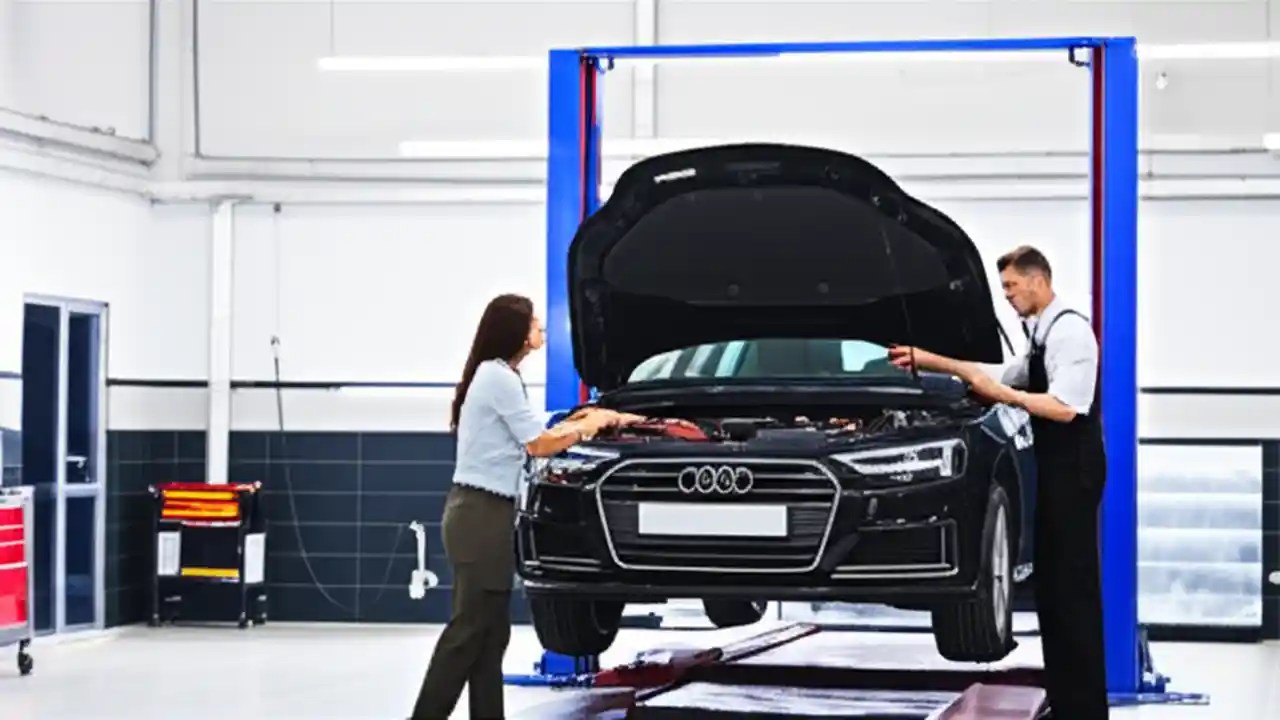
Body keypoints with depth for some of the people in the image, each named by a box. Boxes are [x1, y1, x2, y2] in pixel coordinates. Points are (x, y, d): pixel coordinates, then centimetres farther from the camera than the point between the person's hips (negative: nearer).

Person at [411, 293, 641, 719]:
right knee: (469, 629, -9)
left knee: (490, 632, 8)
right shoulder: (499, 378, -13)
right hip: (481, 515, -10)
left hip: (483, 513, 10)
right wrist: (591, 424, 4)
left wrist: (572, 425, 17)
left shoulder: (493, 375, 17)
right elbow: (540, 446, -9)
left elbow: (523, 442, 19)